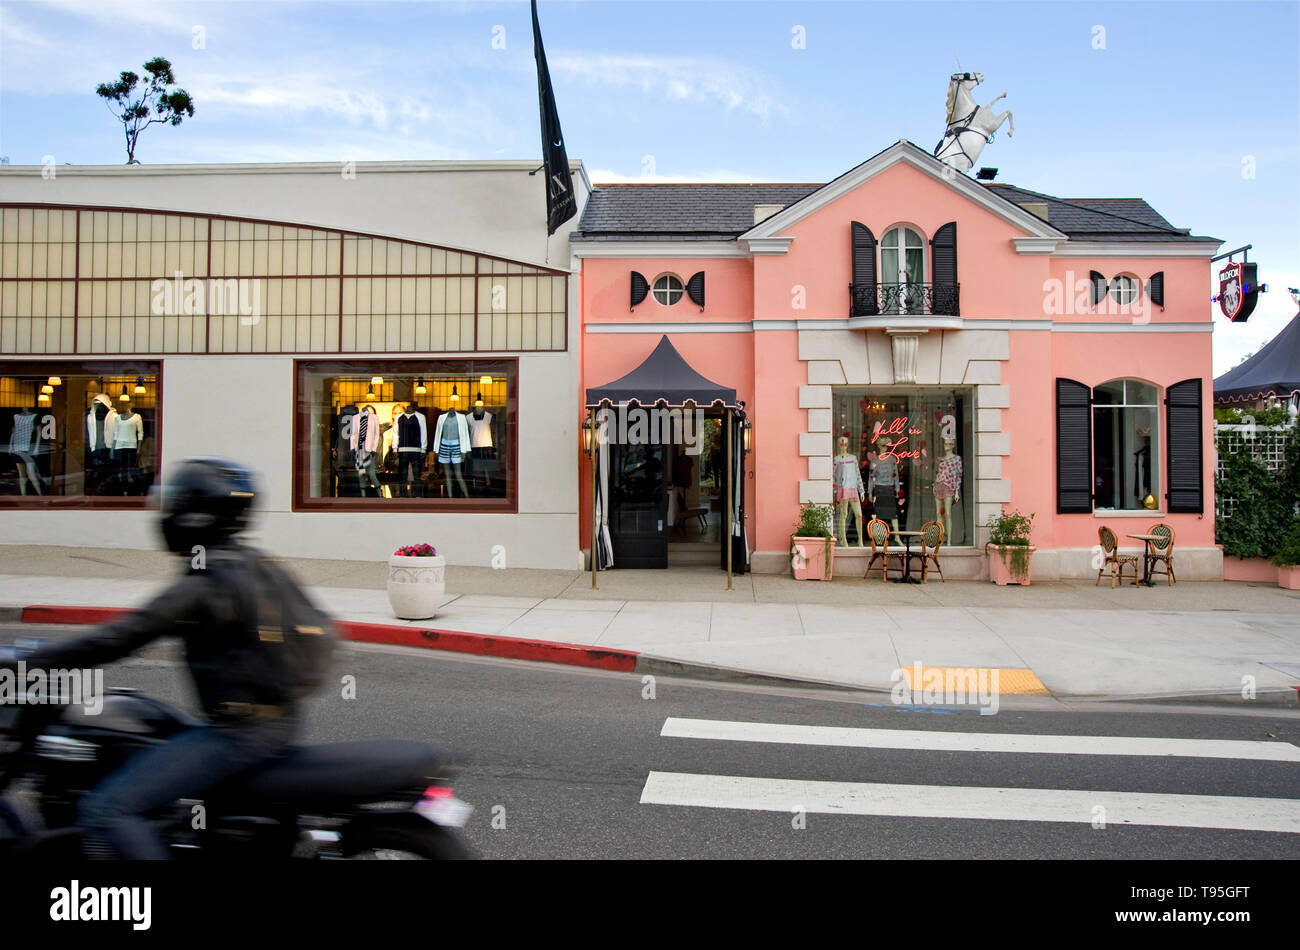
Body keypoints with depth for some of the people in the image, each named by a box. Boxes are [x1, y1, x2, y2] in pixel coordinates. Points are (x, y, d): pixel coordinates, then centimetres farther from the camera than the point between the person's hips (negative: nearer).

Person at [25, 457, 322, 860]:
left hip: (236, 733, -10)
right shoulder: (260, 566, 9)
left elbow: (122, 637, -18)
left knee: (106, 811, -11)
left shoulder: (200, 586, -16)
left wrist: (33, 661, -8)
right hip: (279, 724, 10)